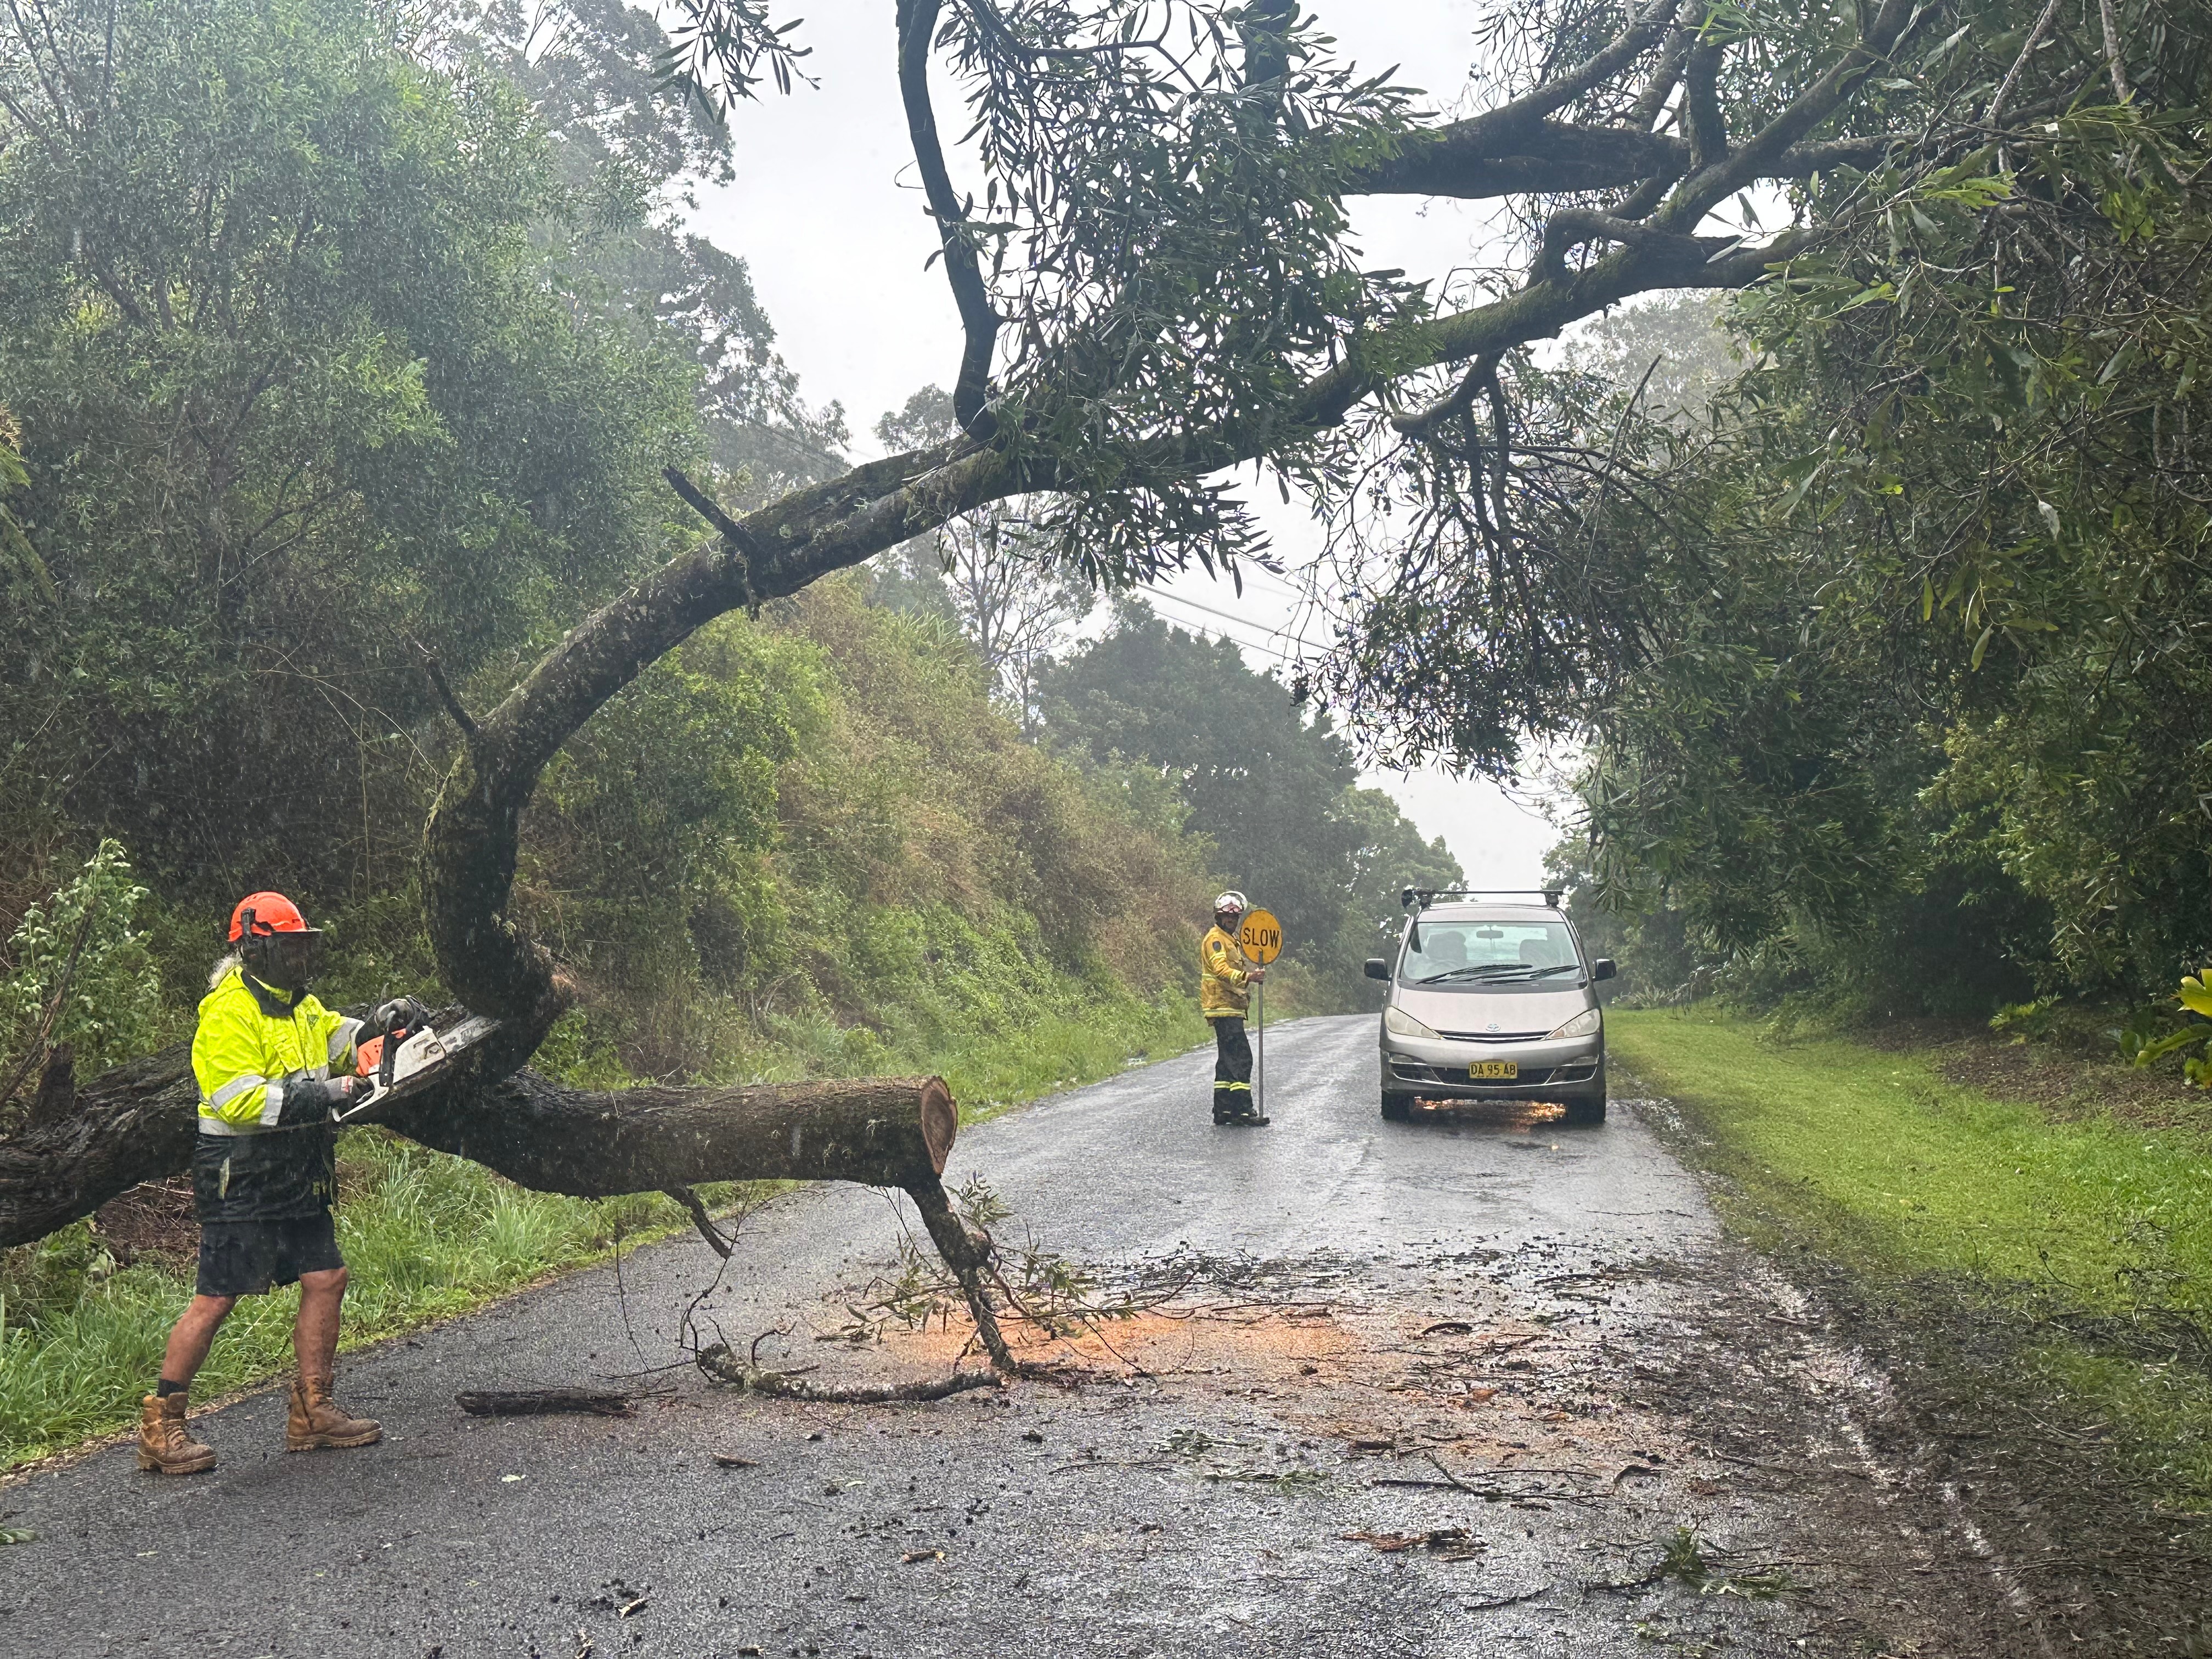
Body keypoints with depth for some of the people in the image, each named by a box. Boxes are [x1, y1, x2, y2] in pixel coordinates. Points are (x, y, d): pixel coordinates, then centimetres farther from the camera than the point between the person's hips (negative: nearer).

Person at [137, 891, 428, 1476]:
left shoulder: (298, 1005, 14)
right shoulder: (229, 1013, -16)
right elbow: (240, 1100, -24)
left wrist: (381, 1023, -4)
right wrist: (321, 1095, -29)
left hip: (296, 1179, 9)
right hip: (240, 1180, -9)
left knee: (327, 1279, 6)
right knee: (217, 1299, -4)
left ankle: (311, 1413, 16)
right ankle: (159, 1428, 7)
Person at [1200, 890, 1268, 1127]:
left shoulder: (1231, 940, 24)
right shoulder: (1216, 938, -8)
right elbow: (1221, 969, -24)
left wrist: (1253, 975, 15)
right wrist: (1246, 977, -37)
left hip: (1231, 1008, 11)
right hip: (1223, 1007, -11)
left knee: (1227, 1059, 11)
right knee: (1241, 1056, -15)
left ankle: (1222, 1110, 14)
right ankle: (1243, 1109, -18)